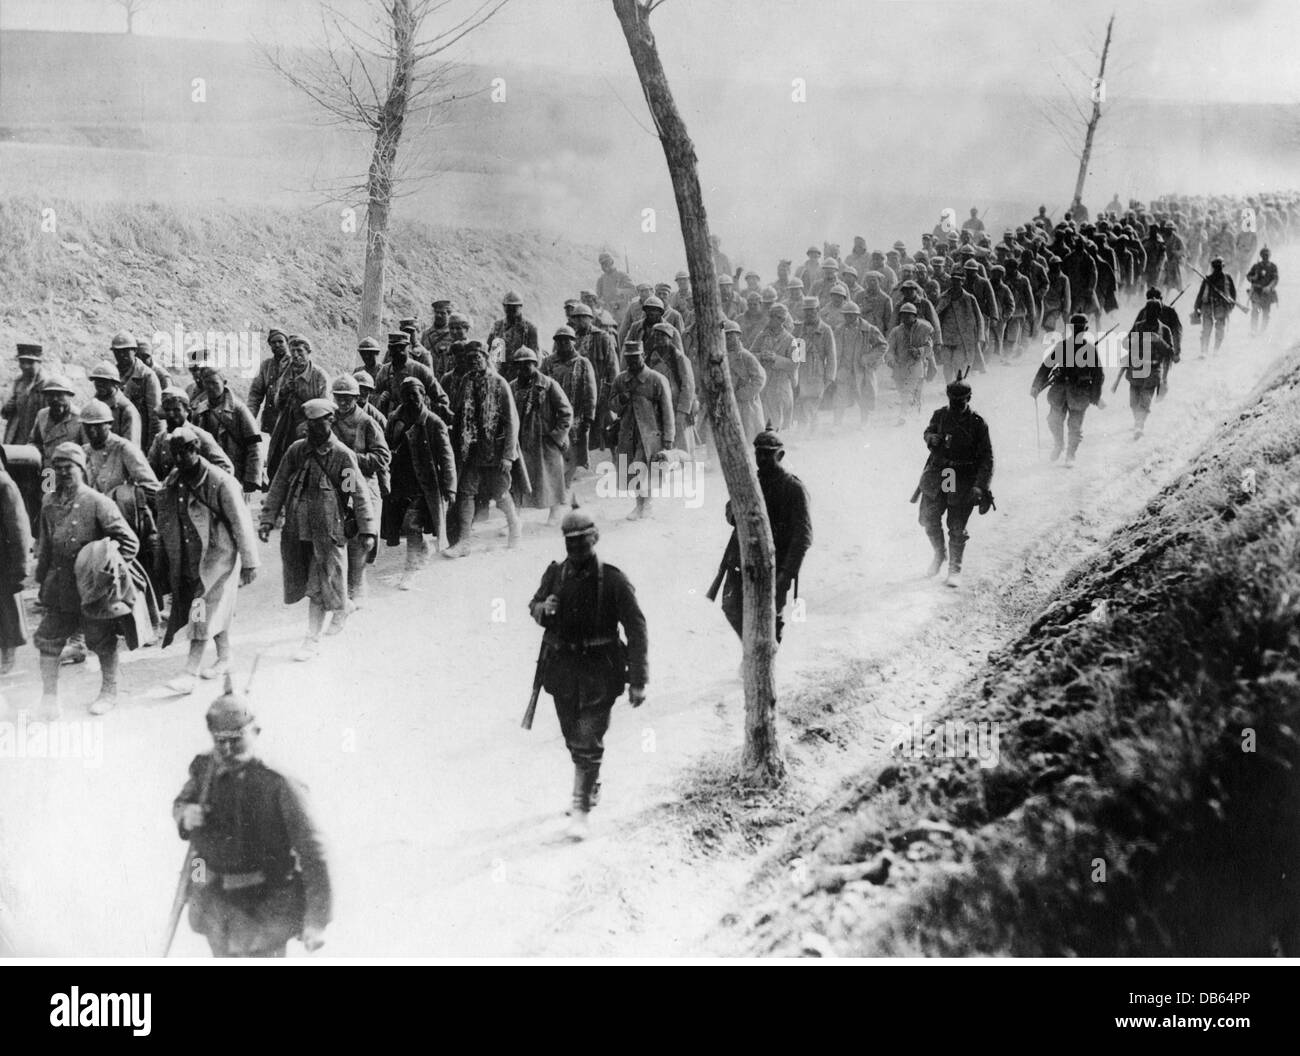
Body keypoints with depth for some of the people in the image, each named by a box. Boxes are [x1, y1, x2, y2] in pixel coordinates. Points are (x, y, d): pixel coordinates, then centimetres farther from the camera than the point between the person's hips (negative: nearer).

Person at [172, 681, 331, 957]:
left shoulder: (278, 786, -23)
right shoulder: (205, 770, -7)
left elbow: (312, 853, -20)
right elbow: (181, 802, 16)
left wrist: (316, 921, -21)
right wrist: (185, 815, -11)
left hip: (264, 908, -5)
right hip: (216, 901, 6)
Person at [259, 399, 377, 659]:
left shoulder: (343, 456, -9)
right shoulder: (296, 450, 1)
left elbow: (359, 495, -5)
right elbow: (279, 486, 8)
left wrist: (368, 530, -8)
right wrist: (267, 519, 2)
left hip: (328, 531, -4)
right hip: (297, 530, 4)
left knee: (319, 589, -3)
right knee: (302, 583, 13)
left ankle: (313, 642, 7)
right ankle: (341, 607, 39)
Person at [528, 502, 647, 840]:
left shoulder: (613, 581, -14)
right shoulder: (555, 574, -2)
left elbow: (636, 630, -10)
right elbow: (534, 605, 16)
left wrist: (638, 681, -11)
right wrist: (543, 609, -10)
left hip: (599, 673, -5)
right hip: (562, 669, 5)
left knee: (589, 740, -8)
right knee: (574, 739, 18)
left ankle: (581, 809, -2)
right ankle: (590, 789, 41)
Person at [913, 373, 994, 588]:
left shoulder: (978, 424, -12)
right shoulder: (940, 416, -3)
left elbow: (986, 458, -9)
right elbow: (927, 432, 16)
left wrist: (980, 486, -18)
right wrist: (931, 438, -11)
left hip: (963, 482, -4)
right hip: (937, 475, 4)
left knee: (957, 528, 1)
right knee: (928, 519, 7)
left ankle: (955, 569, 14)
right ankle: (939, 554, 33)